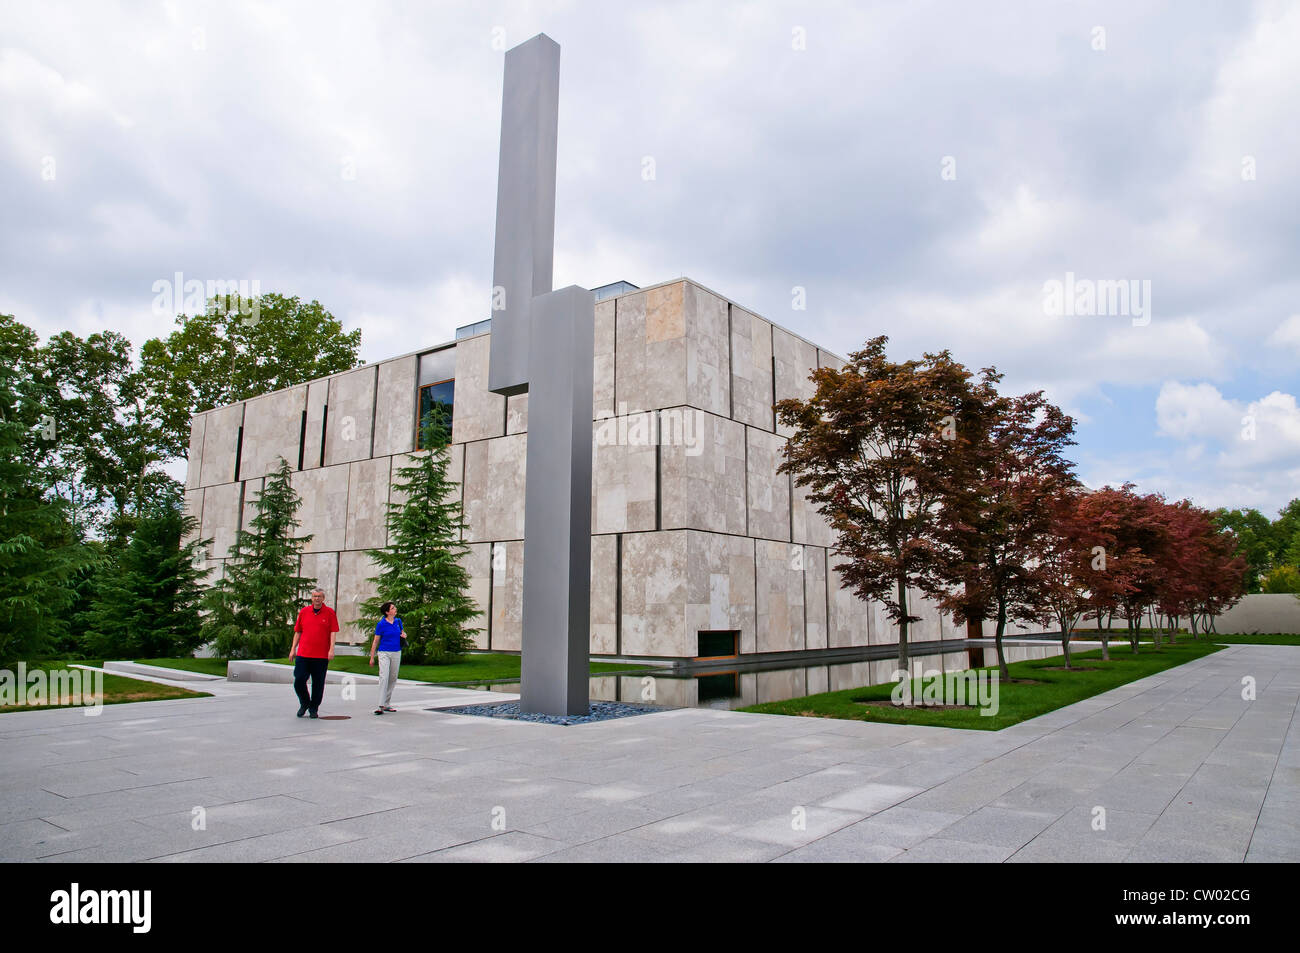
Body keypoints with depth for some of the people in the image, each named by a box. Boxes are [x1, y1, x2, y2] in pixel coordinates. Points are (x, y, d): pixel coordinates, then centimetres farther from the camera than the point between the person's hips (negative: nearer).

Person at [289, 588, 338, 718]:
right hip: (303, 654, 2)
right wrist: (293, 649, 10)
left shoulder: (330, 613, 2)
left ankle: (314, 709, 19)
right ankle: (304, 703, 23)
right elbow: (298, 631, 14)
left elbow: (333, 632, -2)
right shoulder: (304, 611, 9)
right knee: (299, 681, -2)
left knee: (318, 684, 4)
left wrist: (331, 649, -11)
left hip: (321, 655, -2)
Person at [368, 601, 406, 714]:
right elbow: (375, 641, -2)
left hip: (396, 653, 5)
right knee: (384, 677, -17)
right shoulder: (381, 624, -8)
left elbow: (403, 632, 23)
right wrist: (372, 657, -1)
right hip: (384, 653, -5)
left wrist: (404, 635, -1)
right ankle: (381, 706, -20)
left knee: (393, 679, 10)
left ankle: (386, 704, 21)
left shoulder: (398, 621, 6)